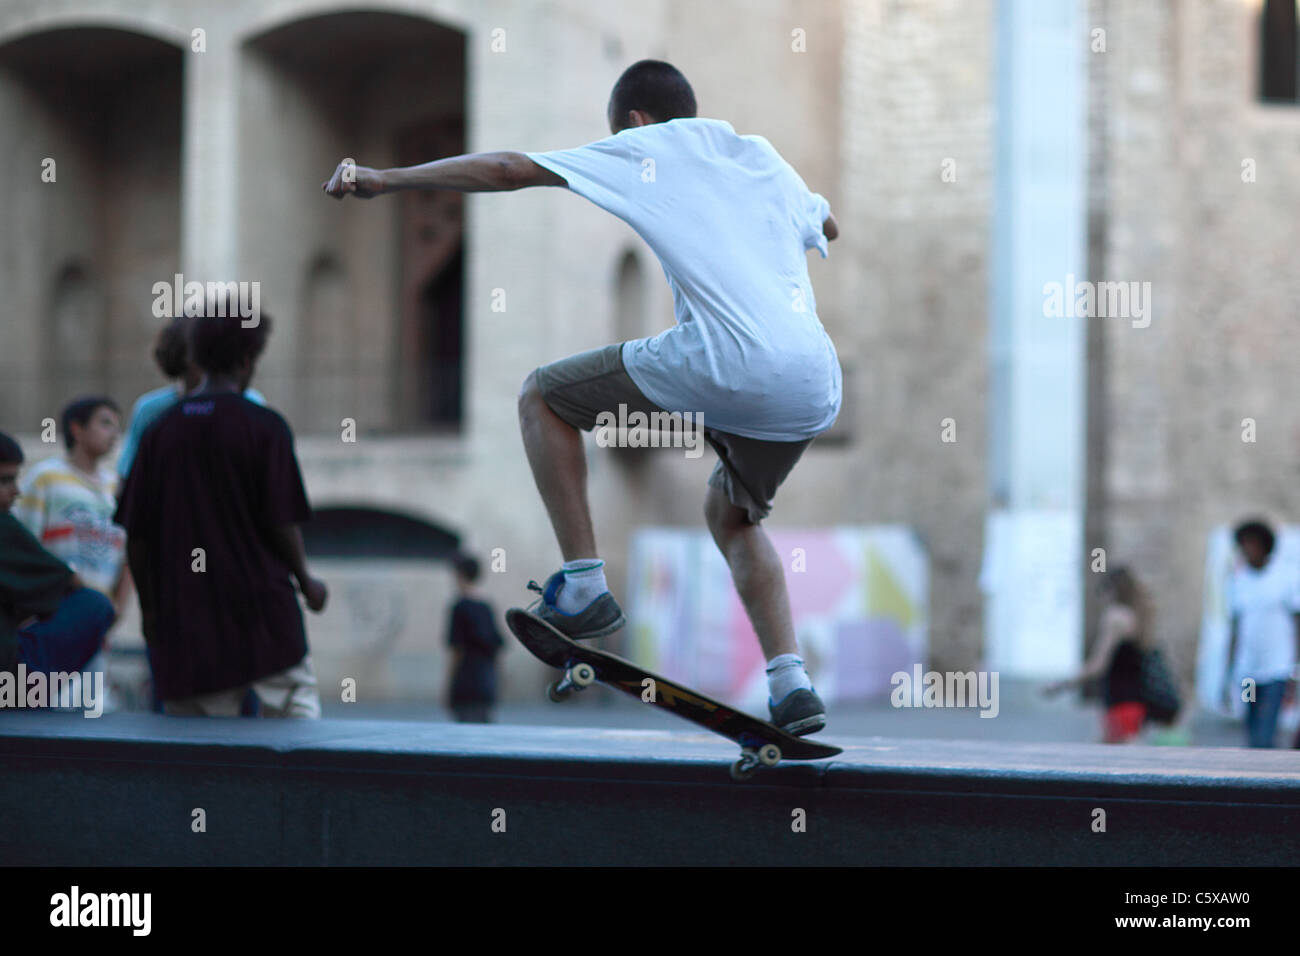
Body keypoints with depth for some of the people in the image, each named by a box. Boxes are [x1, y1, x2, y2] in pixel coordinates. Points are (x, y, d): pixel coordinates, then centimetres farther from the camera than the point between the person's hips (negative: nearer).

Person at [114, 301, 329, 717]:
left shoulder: (160, 432, 4)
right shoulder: (265, 428, -6)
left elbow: (136, 534, 4)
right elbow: (282, 523, -7)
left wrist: (149, 606, 16)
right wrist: (306, 581, 10)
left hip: (184, 618, 3)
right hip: (263, 609, -3)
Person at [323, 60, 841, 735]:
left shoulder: (646, 149, 13)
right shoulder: (765, 159, 29)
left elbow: (507, 169, 11)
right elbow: (826, 226, 51)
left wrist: (386, 180, 18)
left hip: (726, 362, -7)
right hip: (817, 384, 7)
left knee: (543, 397, 11)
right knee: (731, 514, 31)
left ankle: (583, 587, 6)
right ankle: (790, 684, 15)